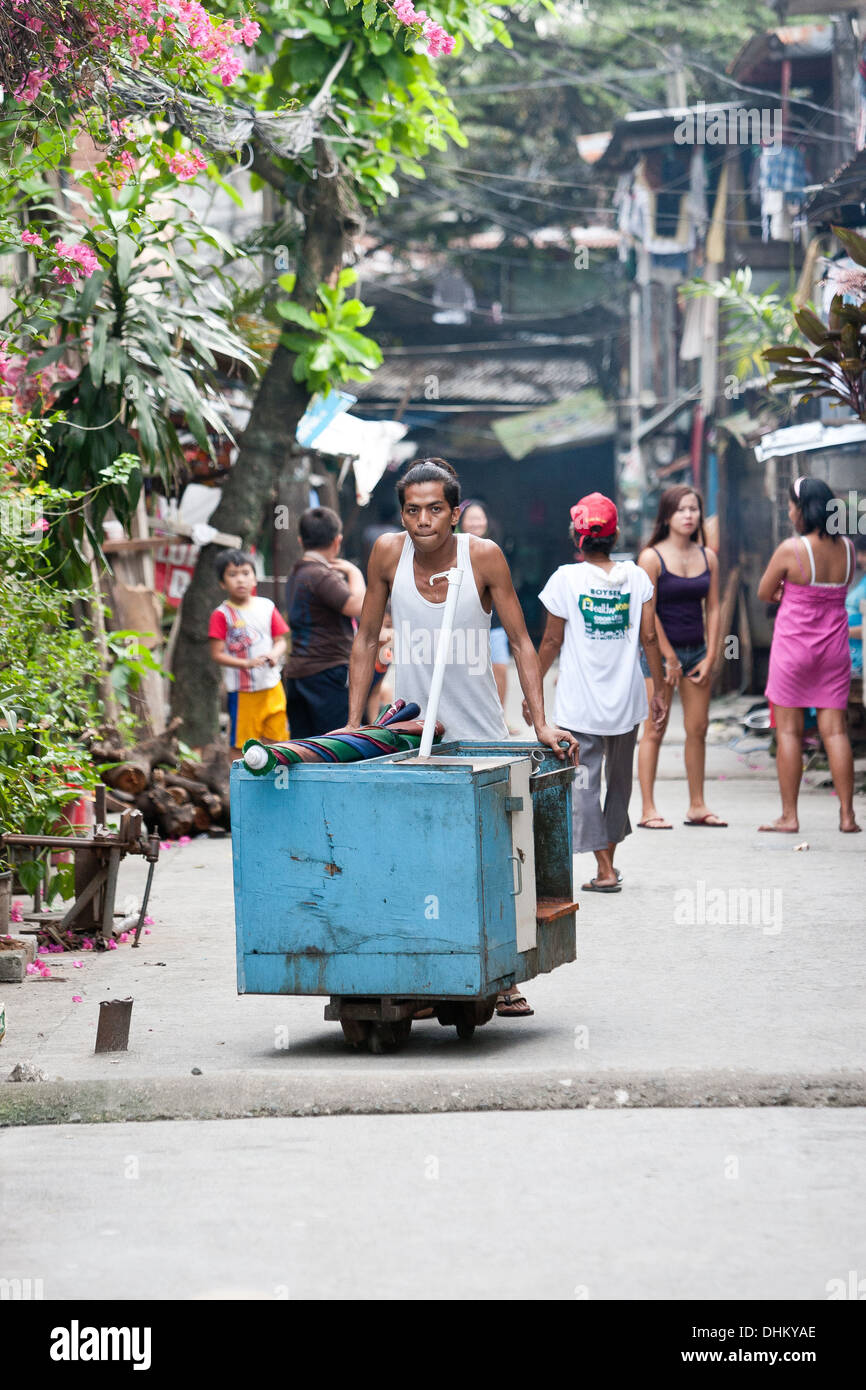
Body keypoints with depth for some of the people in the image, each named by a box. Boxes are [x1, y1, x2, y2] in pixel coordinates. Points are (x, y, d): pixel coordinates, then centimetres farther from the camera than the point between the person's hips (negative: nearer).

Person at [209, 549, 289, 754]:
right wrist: (246, 663, -23)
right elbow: (217, 654, -10)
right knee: (242, 746, 1)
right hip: (241, 691, -4)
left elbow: (280, 641, 8)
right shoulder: (222, 615, -7)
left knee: (275, 740, 7)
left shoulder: (267, 607, 5)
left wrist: (275, 655, -15)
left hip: (271, 687, 4)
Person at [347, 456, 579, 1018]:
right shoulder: (388, 553, -7)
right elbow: (367, 639, 3)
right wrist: (353, 723, -1)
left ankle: (503, 982, 13)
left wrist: (542, 723, -14)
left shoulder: (484, 556, -11)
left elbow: (521, 641, -7)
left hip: (481, 735, -1)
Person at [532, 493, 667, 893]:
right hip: (625, 698, 4)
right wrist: (658, 689, 9)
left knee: (584, 782, 1)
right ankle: (609, 859, 27)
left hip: (580, 703, -3)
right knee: (620, 778, 18)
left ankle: (605, 872, -4)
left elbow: (552, 641, -4)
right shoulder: (635, 576, 1)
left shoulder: (566, 579, -8)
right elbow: (650, 637, 0)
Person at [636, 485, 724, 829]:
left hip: (696, 652, 5)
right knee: (654, 731, -5)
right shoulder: (652, 557, -6)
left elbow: (712, 608, 8)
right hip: (659, 652, -5)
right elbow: (647, 612, -10)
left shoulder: (707, 557, 8)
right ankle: (648, 810, -4)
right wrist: (670, 658, -11)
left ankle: (697, 806, 13)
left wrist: (710, 658, 0)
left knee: (698, 730, 6)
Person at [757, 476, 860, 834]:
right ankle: (847, 815, 4)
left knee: (789, 730, 4)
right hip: (834, 644, 4)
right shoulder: (847, 548, -1)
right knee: (835, 730, 7)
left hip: (794, 643, -4)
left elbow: (764, 594, -4)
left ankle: (789, 816, 5)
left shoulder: (791, 549, -15)